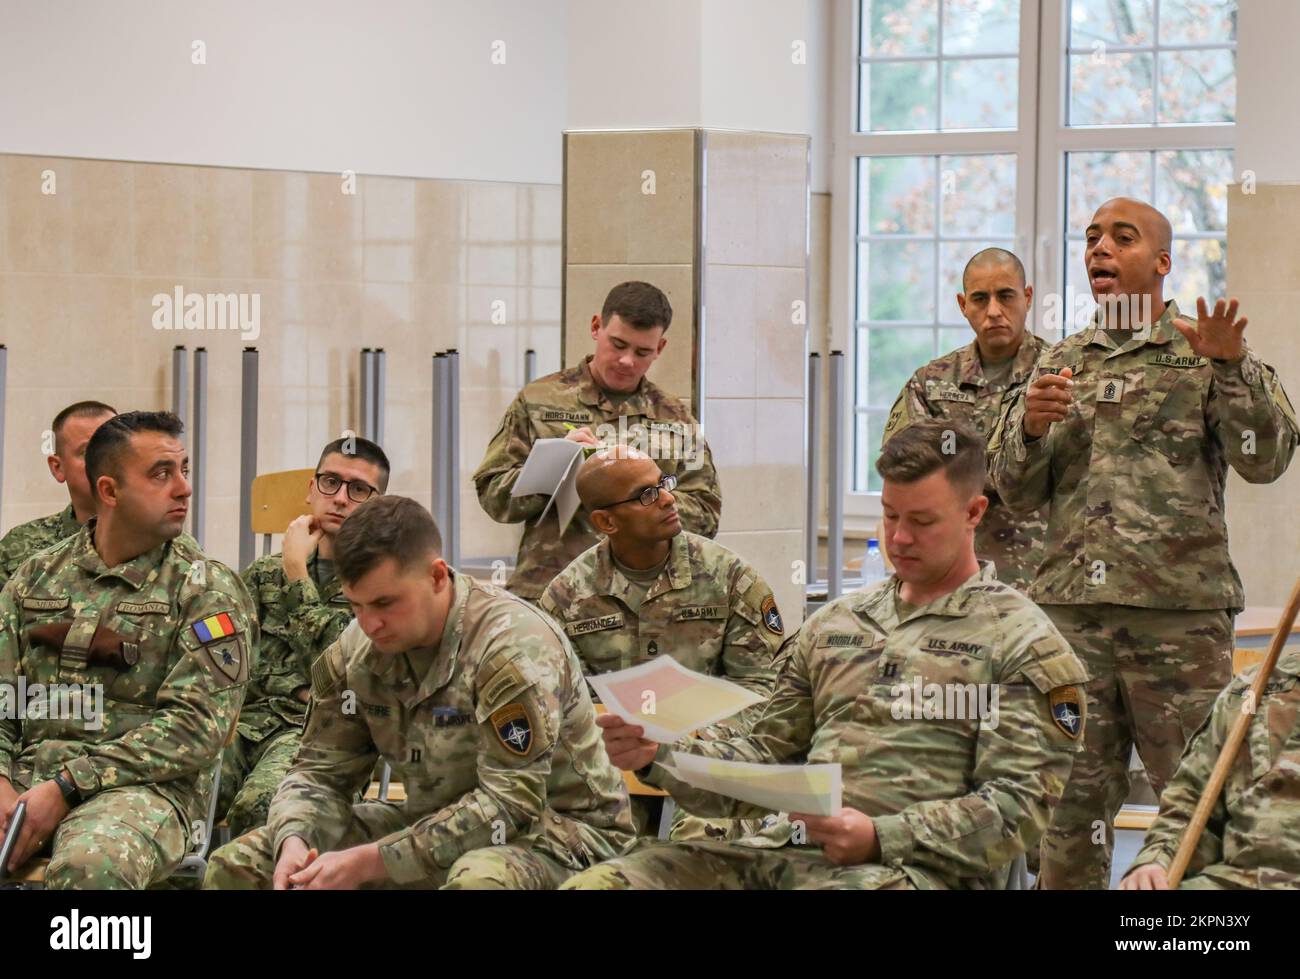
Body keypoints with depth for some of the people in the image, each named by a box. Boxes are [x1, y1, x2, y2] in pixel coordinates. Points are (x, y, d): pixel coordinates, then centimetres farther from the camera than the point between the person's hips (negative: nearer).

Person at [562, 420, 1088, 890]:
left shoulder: (1024, 642, 4)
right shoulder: (833, 624, 21)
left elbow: (1017, 805, -5)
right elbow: (769, 754, 21)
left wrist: (880, 838, -18)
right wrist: (658, 756, 2)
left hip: (919, 867, -5)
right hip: (794, 853, 5)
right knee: (599, 882, -15)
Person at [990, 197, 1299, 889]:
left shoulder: (1204, 354, 5)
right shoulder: (1061, 363, 17)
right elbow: (1016, 490, 14)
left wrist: (1232, 366, -21)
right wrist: (1030, 425, -6)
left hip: (1180, 608, -3)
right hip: (1070, 608, 4)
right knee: (1071, 800, 5)